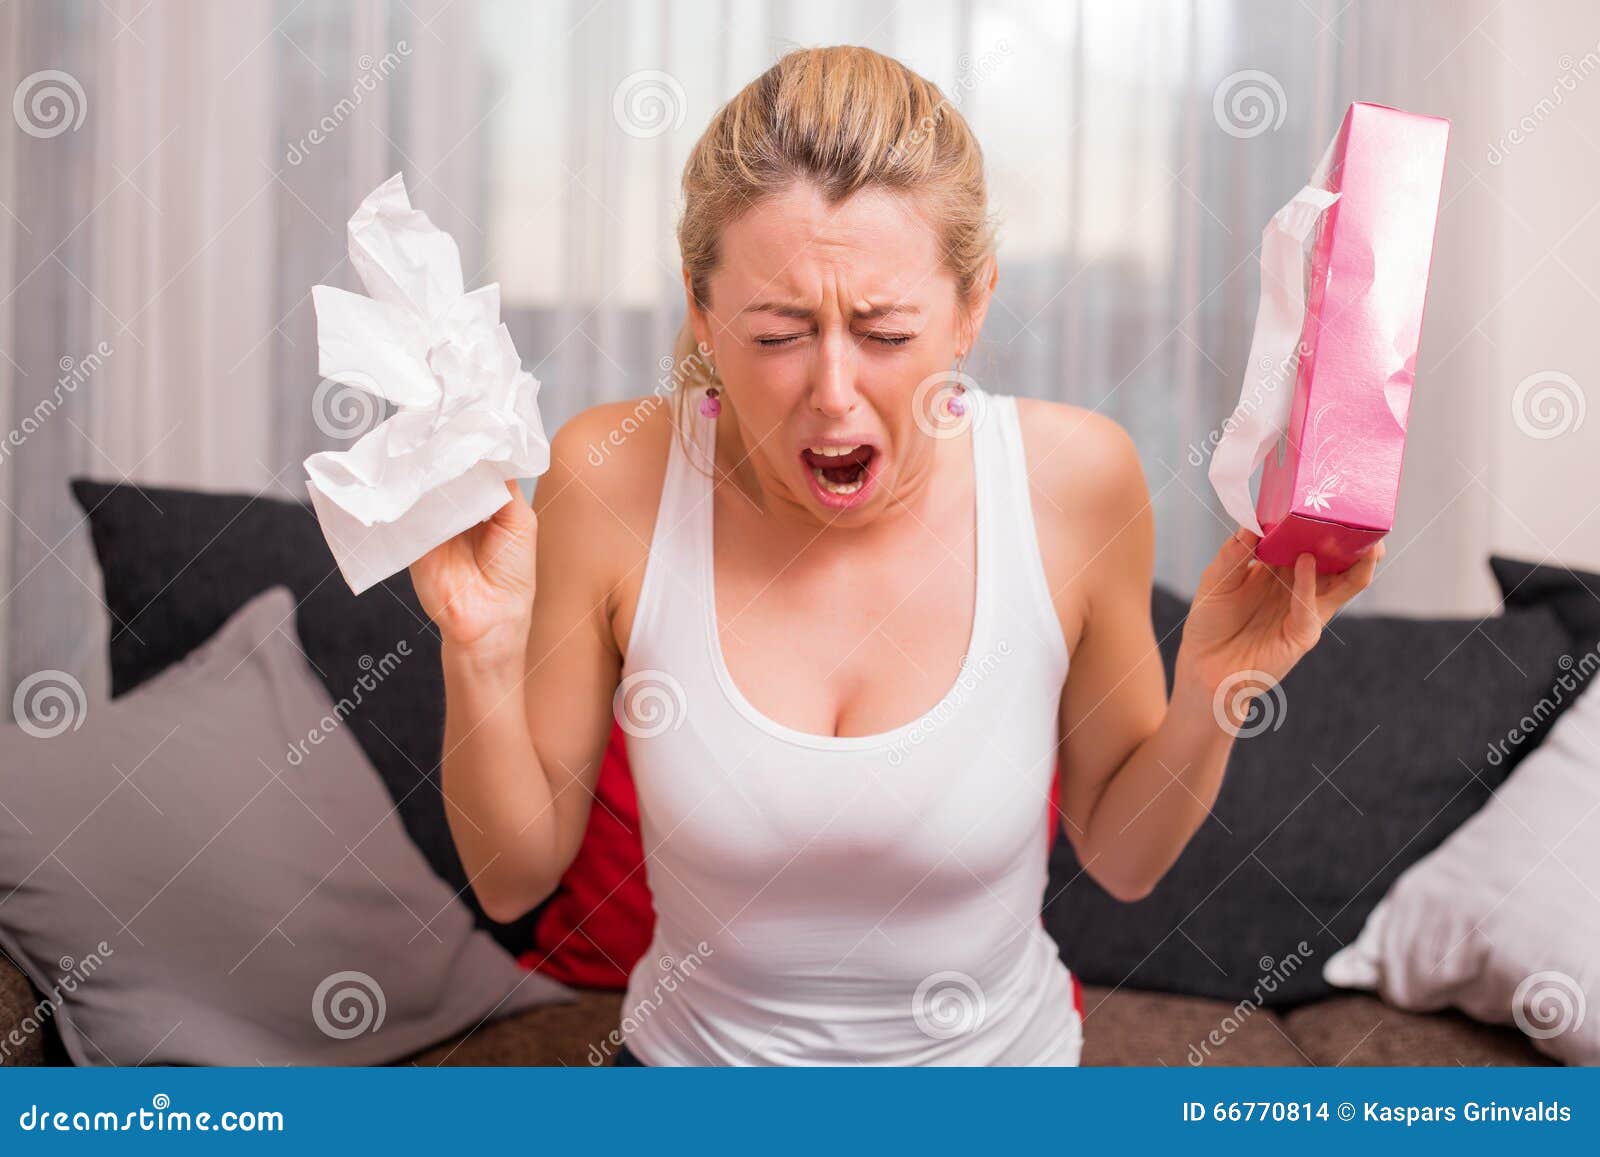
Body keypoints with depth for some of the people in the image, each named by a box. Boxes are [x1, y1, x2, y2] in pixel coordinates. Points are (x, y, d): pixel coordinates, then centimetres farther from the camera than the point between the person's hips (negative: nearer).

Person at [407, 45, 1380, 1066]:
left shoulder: (1073, 479, -19)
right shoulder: (612, 478, -20)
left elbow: (1120, 855, -5)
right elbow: (516, 875, -11)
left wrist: (1211, 693, -23)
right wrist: (483, 650, -26)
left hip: (994, 1057, 0)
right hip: (697, 1052, 0)